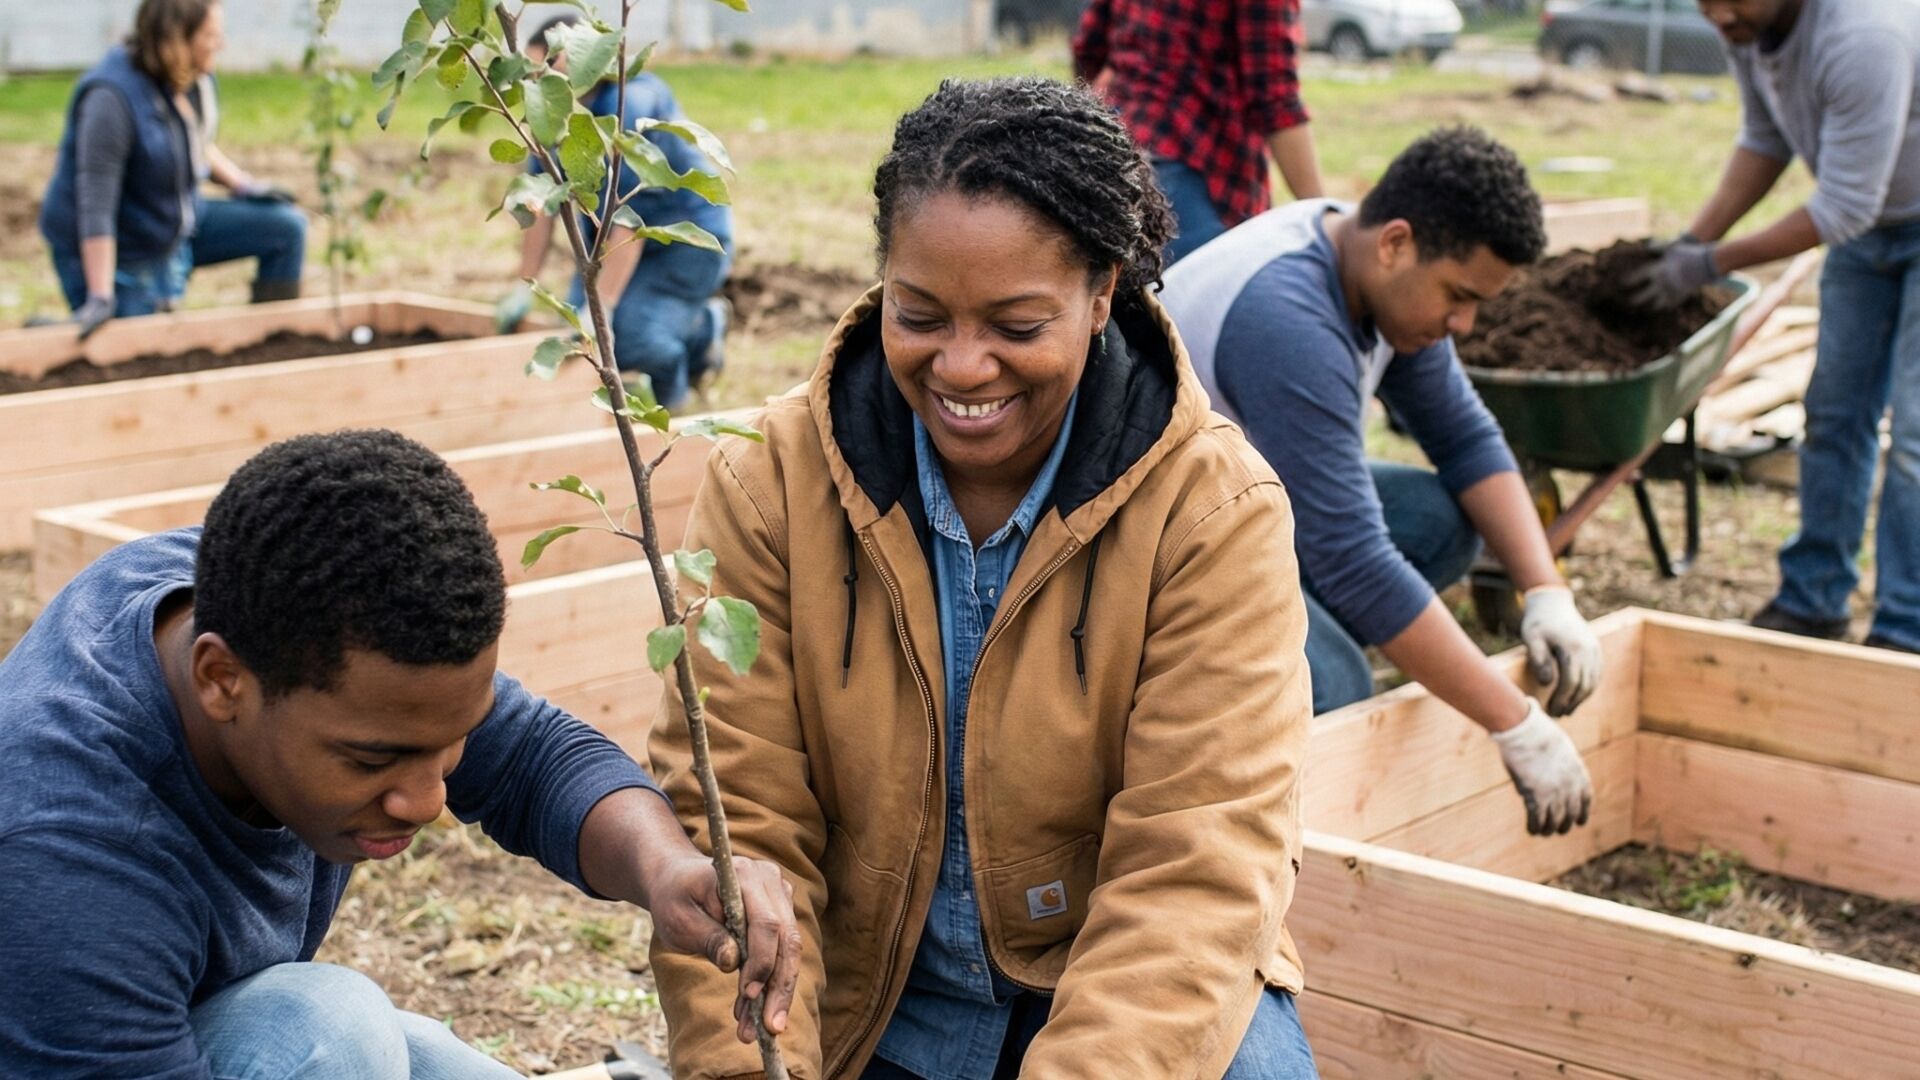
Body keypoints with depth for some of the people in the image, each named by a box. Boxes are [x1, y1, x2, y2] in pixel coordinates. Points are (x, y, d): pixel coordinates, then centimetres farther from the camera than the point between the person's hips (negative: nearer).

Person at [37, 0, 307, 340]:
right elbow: (96, 204, -30)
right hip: (119, 254, -8)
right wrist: (101, 299, -31)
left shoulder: (196, 79, -4)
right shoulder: (113, 97, -29)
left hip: (180, 228, 8)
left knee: (287, 226, -2)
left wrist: (243, 185, 5)